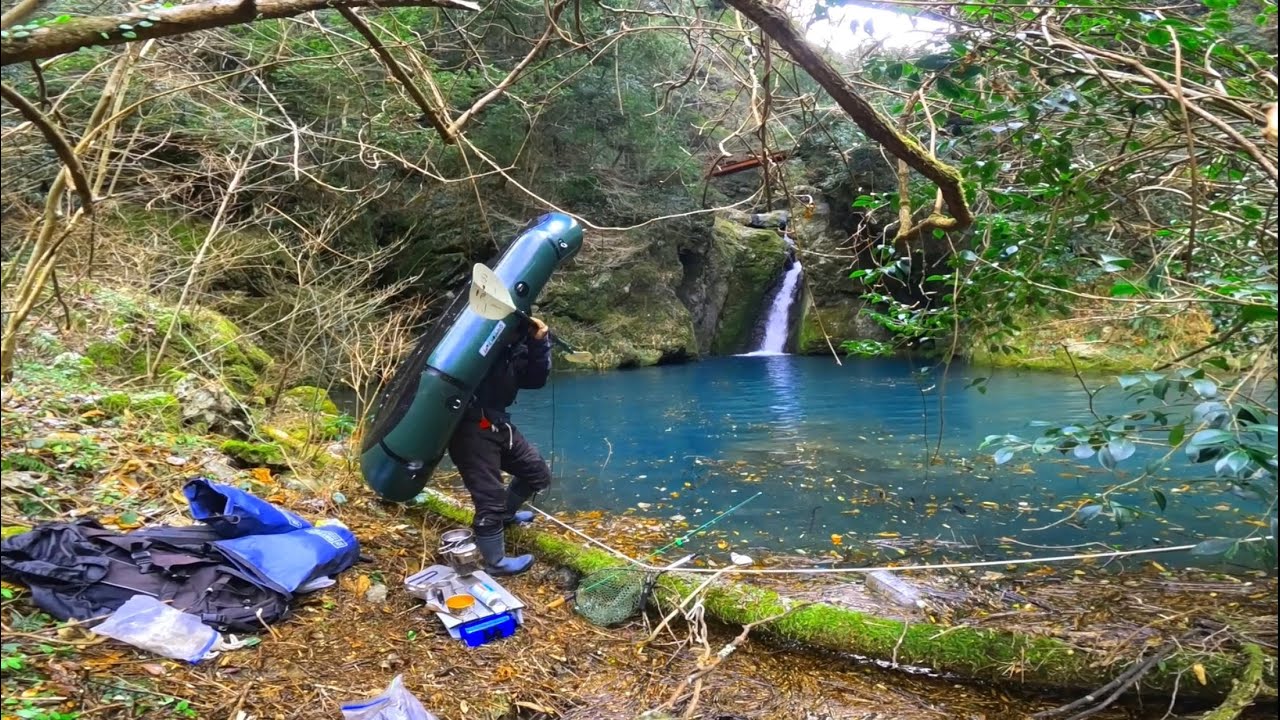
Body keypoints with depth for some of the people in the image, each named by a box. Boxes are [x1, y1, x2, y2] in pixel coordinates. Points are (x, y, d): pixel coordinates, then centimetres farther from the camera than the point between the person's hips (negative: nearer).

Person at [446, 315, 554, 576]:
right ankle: (496, 562, 20)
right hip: (469, 424, -8)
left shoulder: (518, 335, 11)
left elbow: (535, 379, 6)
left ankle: (504, 513, 45)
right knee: (490, 496, -2)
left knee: (538, 473, 18)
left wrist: (540, 343, -9)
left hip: (496, 421, 8)